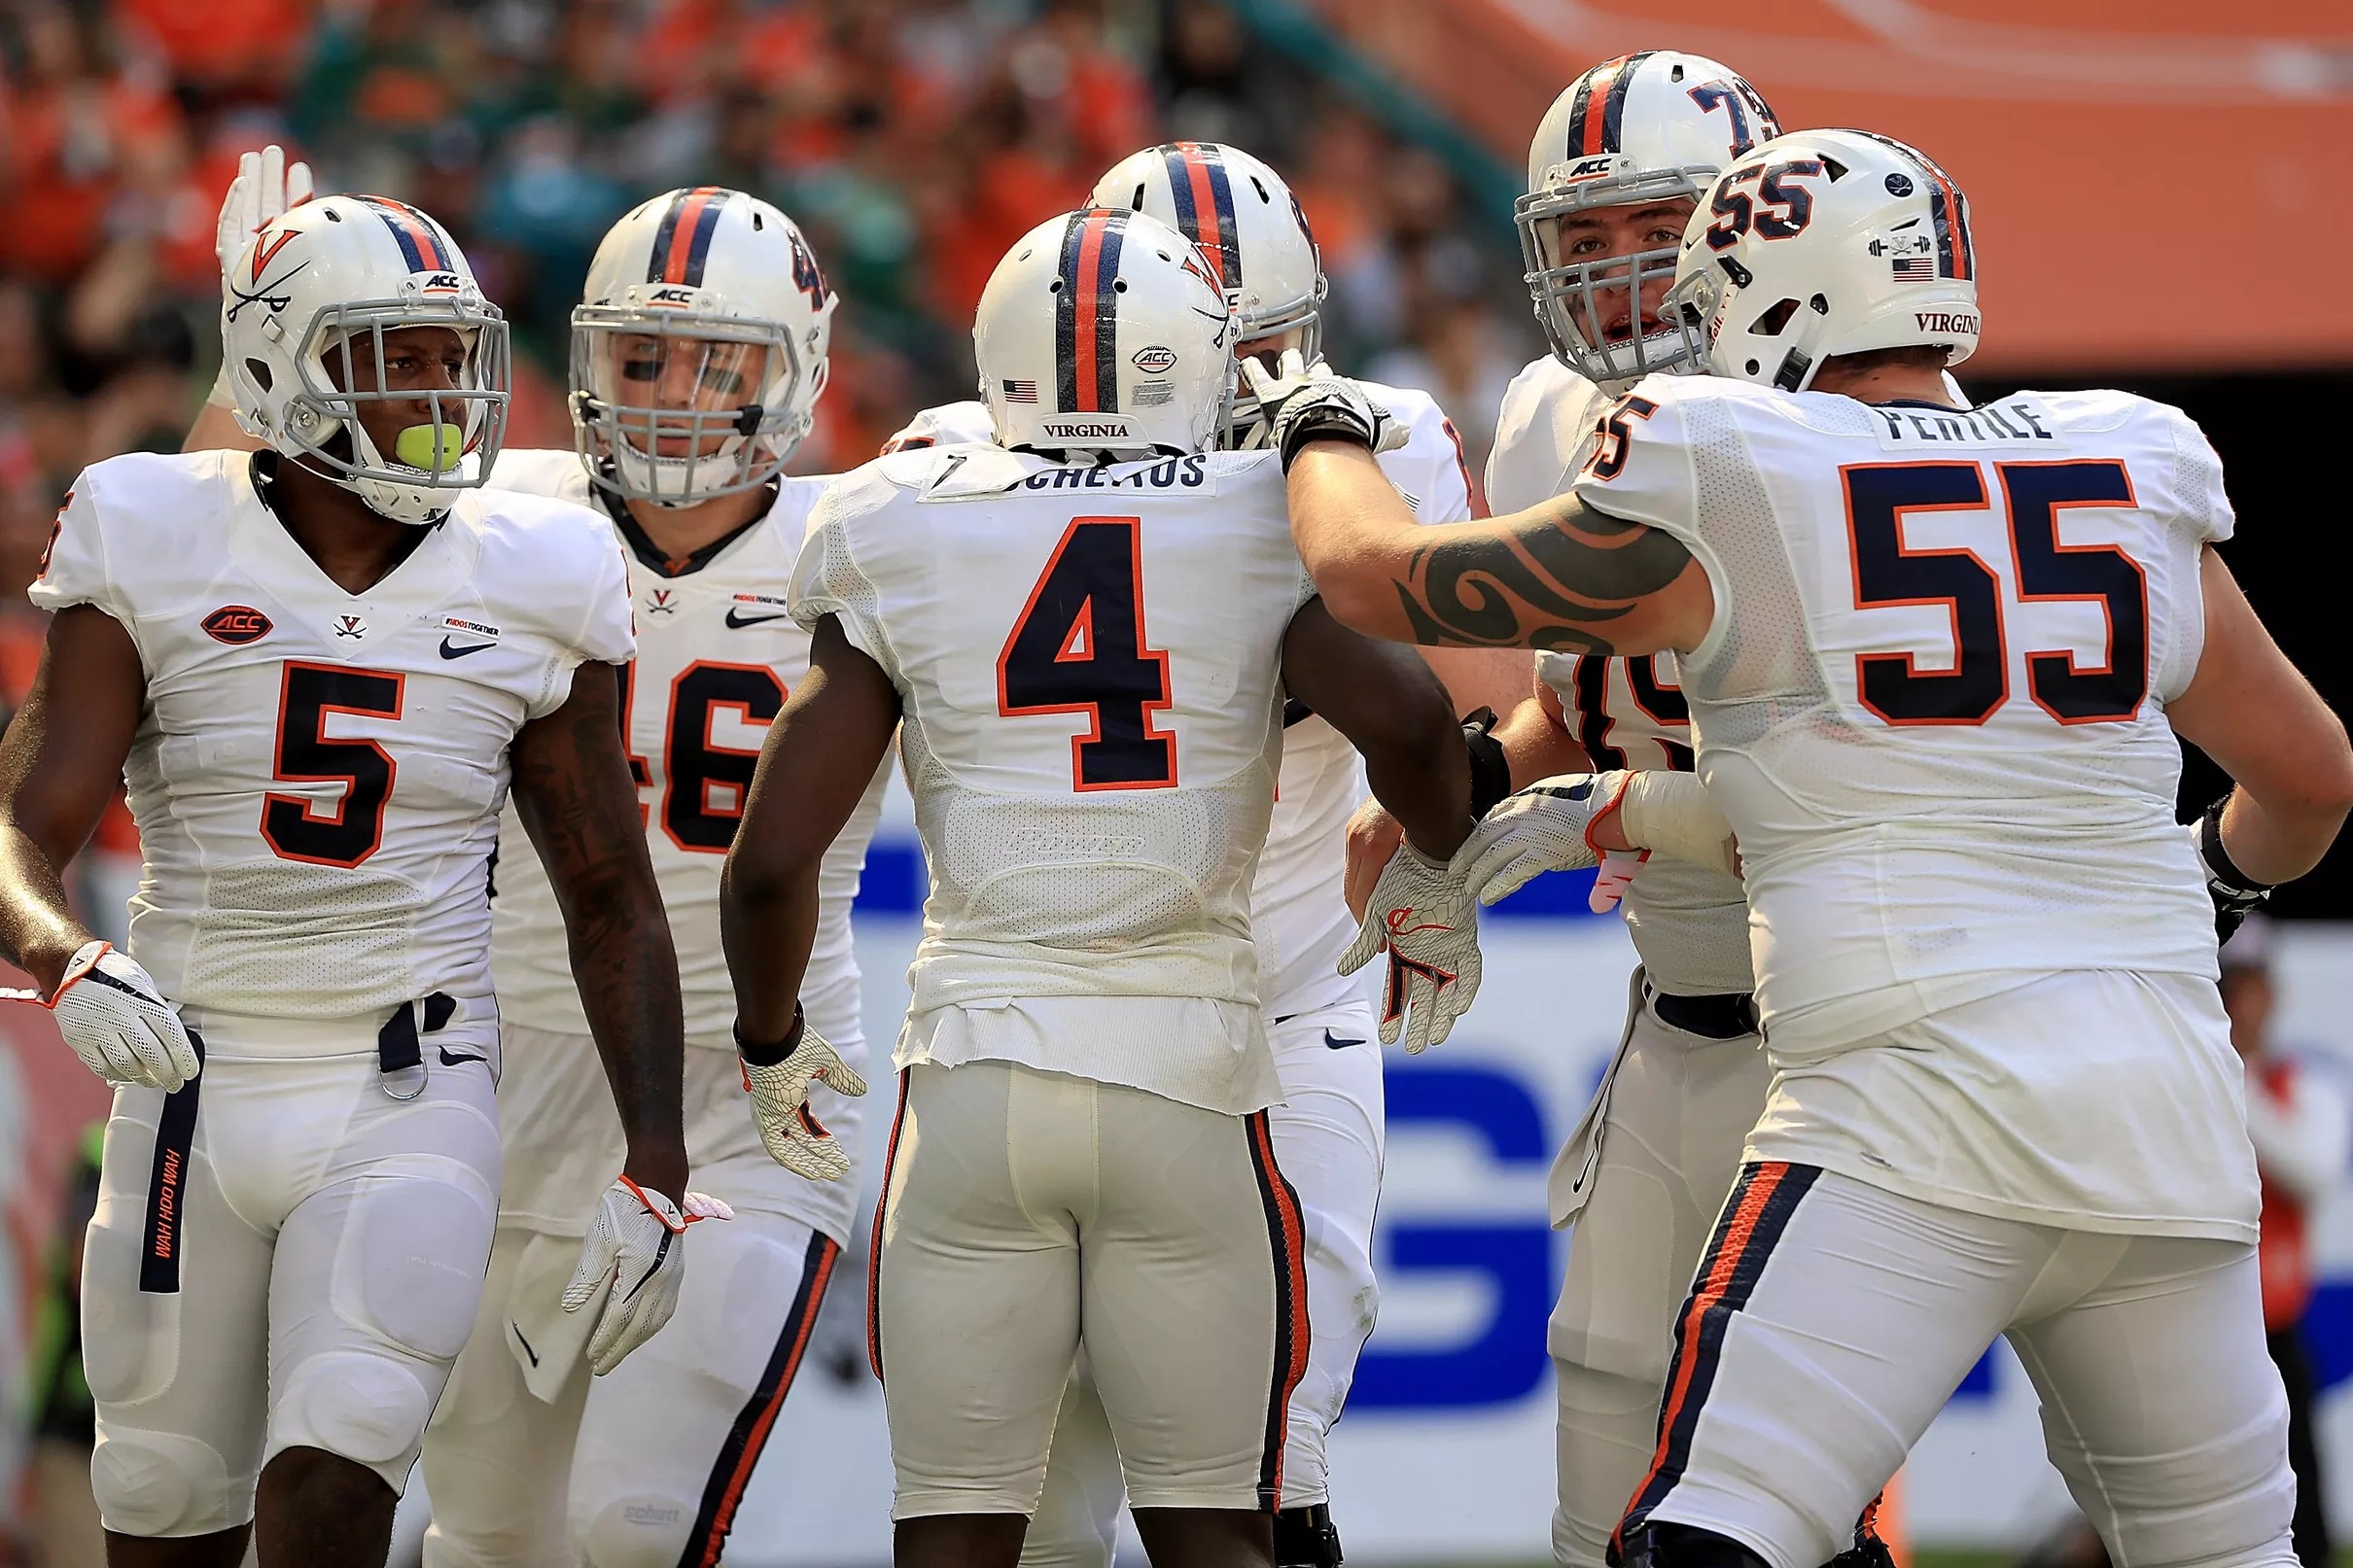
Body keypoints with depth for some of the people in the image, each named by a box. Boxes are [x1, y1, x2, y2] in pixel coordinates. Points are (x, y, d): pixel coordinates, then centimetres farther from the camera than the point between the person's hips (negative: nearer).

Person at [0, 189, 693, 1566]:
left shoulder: (529, 586, 0)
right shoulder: (158, 554, -4)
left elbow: (612, 901, 8)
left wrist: (656, 1169, 1)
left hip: (408, 1104, -1)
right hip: (193, 1098, 1)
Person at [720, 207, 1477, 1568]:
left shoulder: (905, 542, 4)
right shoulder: (1263, 523, 1)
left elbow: (774, 859, 1)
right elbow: (1403, 717, -16)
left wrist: (773, 1040, 20)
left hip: (976, 1072, 0)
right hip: (1190, 1066, 0)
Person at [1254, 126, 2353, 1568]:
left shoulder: (1715, 518, 1)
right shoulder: (2135, 489, 13)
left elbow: (1377, 576, 13)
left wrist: (1321, 425, 34)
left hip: (1926, 1094, -5)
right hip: (2172, 1102, 5)